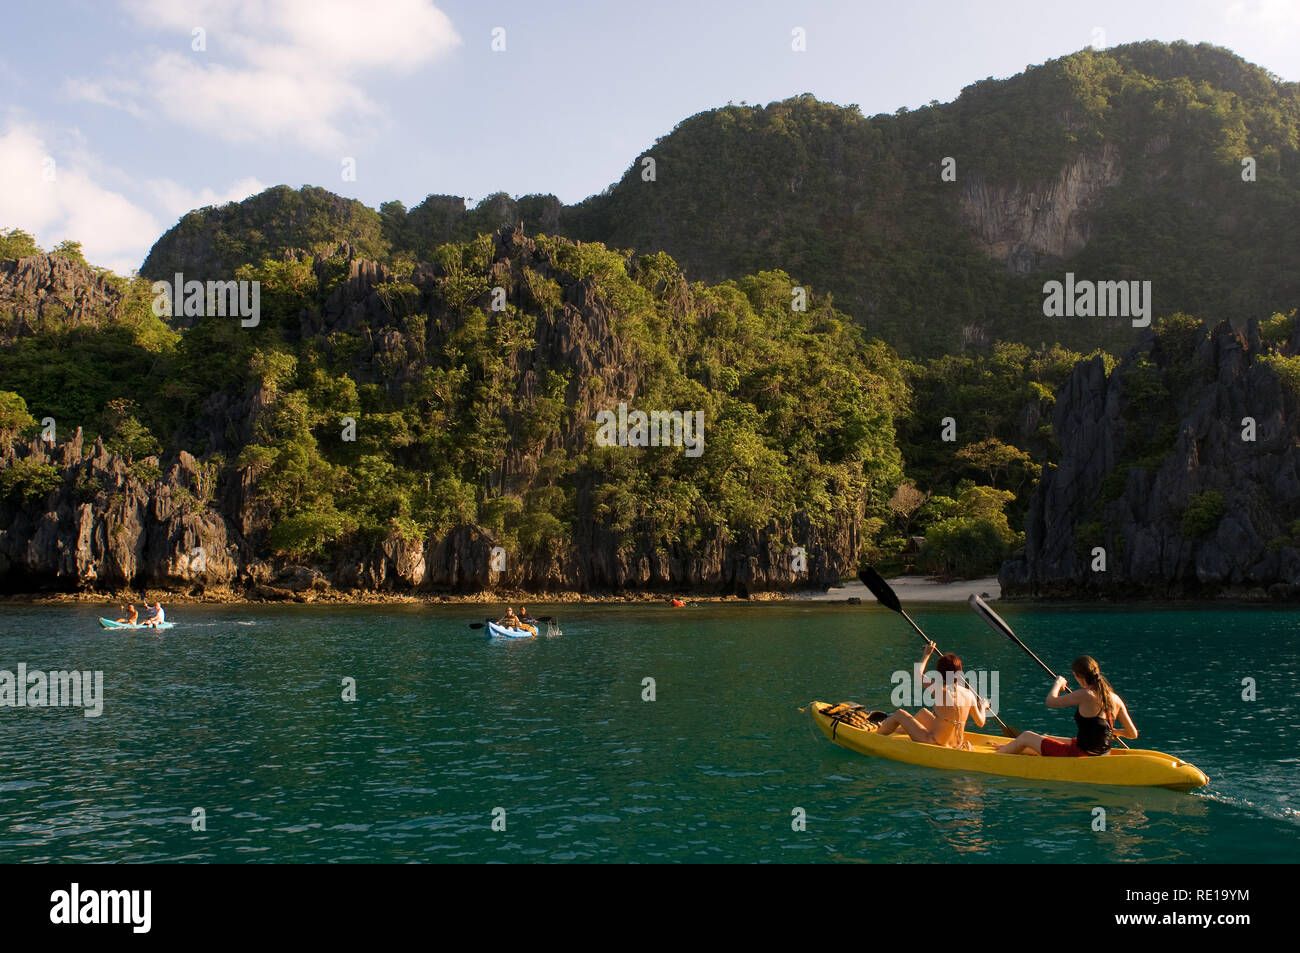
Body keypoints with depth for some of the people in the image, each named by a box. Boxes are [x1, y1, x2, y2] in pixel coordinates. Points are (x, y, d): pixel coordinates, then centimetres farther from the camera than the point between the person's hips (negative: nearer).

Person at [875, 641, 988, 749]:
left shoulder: (940, 689, -22)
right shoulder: (969, 694, -8)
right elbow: (980, 723, 3)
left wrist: (927, 654, 9)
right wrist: (983, 707, 23)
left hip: (935, 742, -6)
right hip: (957, 744, 6)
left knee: (900, 713, 13)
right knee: (923, 712, 30)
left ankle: (877, 733, 38)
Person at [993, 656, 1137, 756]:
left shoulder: (1085, 695, -23)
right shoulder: (1115, 699, -3)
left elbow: (1050, 701, -12)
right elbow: (1133, 734, 3)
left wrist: (1057, 684, 9)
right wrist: (1112, 731, 24)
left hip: (1080, 755, -8)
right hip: (1101, 754, 8)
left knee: (1026, 737, 9)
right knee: (1045, 738, 30)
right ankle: (1009, 748, 54)